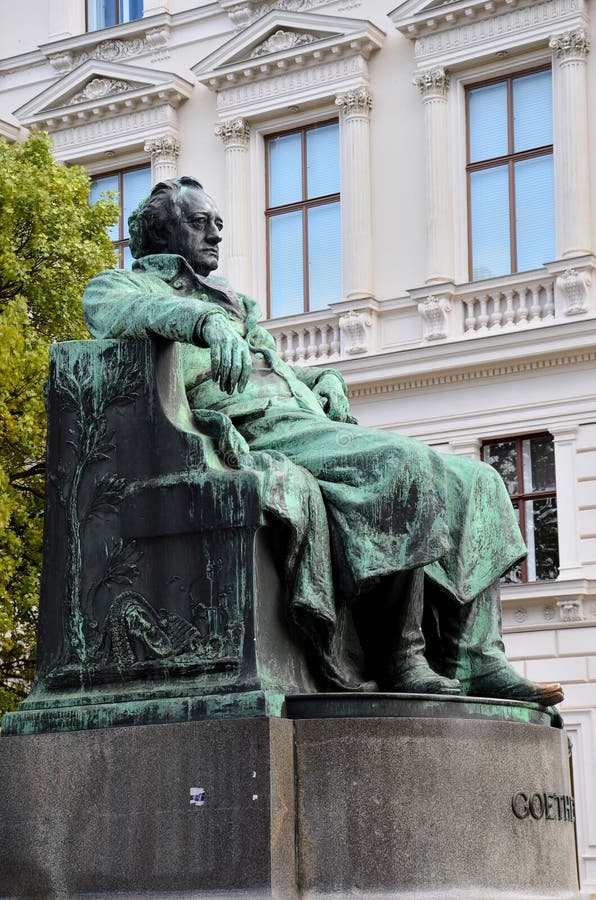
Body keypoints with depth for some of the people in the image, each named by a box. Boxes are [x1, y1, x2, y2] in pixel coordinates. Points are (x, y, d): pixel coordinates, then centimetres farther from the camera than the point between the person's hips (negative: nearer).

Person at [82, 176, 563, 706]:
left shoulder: (232, 301, 34)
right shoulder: (118, 285, 11)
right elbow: (116, 310, -15)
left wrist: (327, 382, 7)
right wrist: (205, 321, -34)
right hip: (255, 435, -8)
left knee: (469, 484, -6)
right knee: (402, 466, -30)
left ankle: (477, 662, -15)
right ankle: (400, 661, -29)